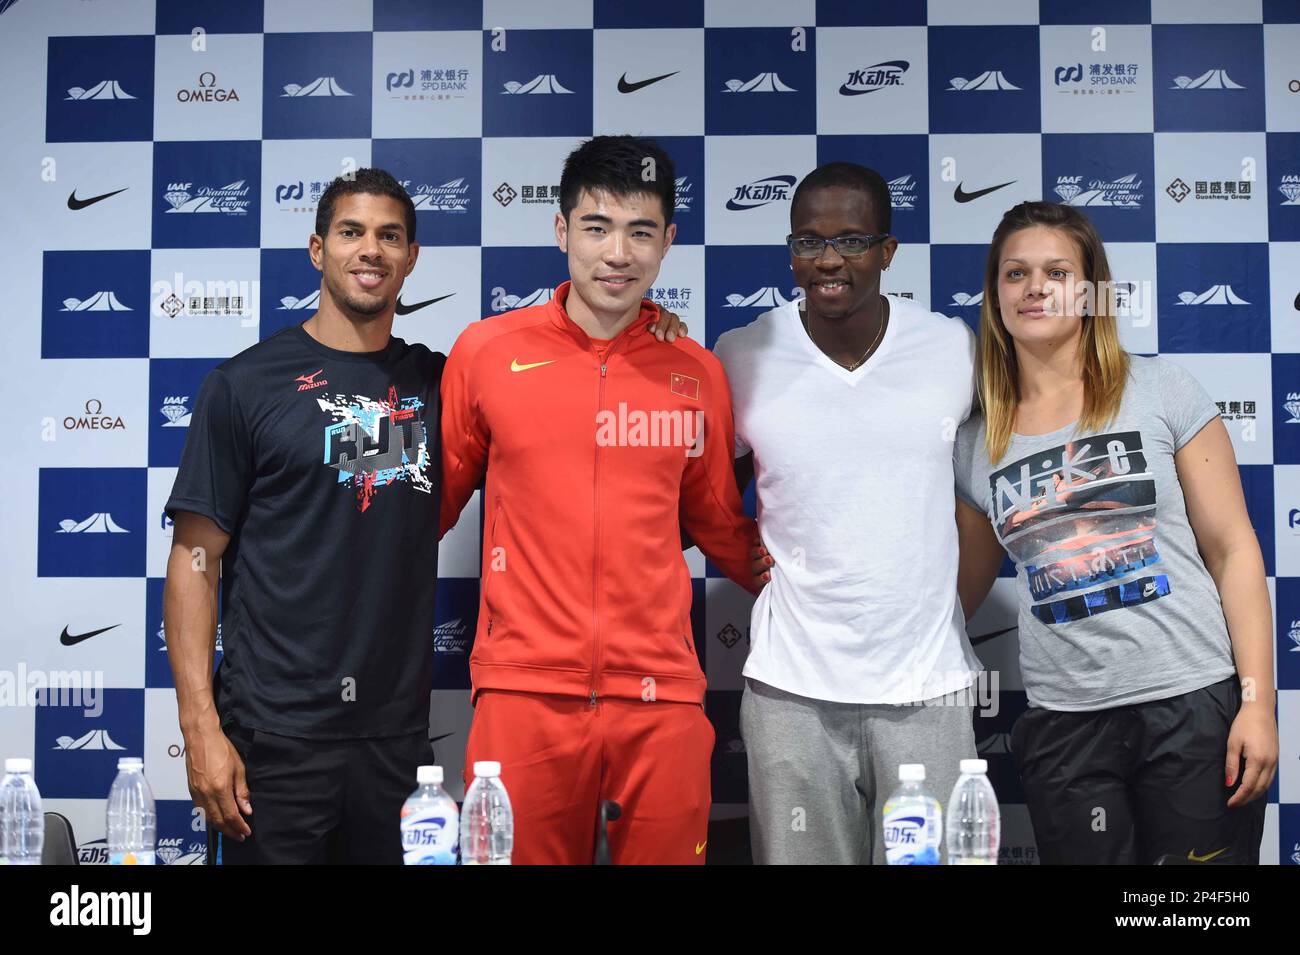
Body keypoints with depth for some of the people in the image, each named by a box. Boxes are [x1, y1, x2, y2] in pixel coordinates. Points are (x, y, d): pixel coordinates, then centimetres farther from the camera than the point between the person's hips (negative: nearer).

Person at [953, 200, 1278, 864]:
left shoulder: (1161, 391, -1)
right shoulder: (974, 444, 6)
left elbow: (1233, 551, -2)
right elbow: (963, 590, 14)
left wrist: (1257, 702, -8)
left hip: (1194, 705, -2)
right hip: (1063, 726, 2)